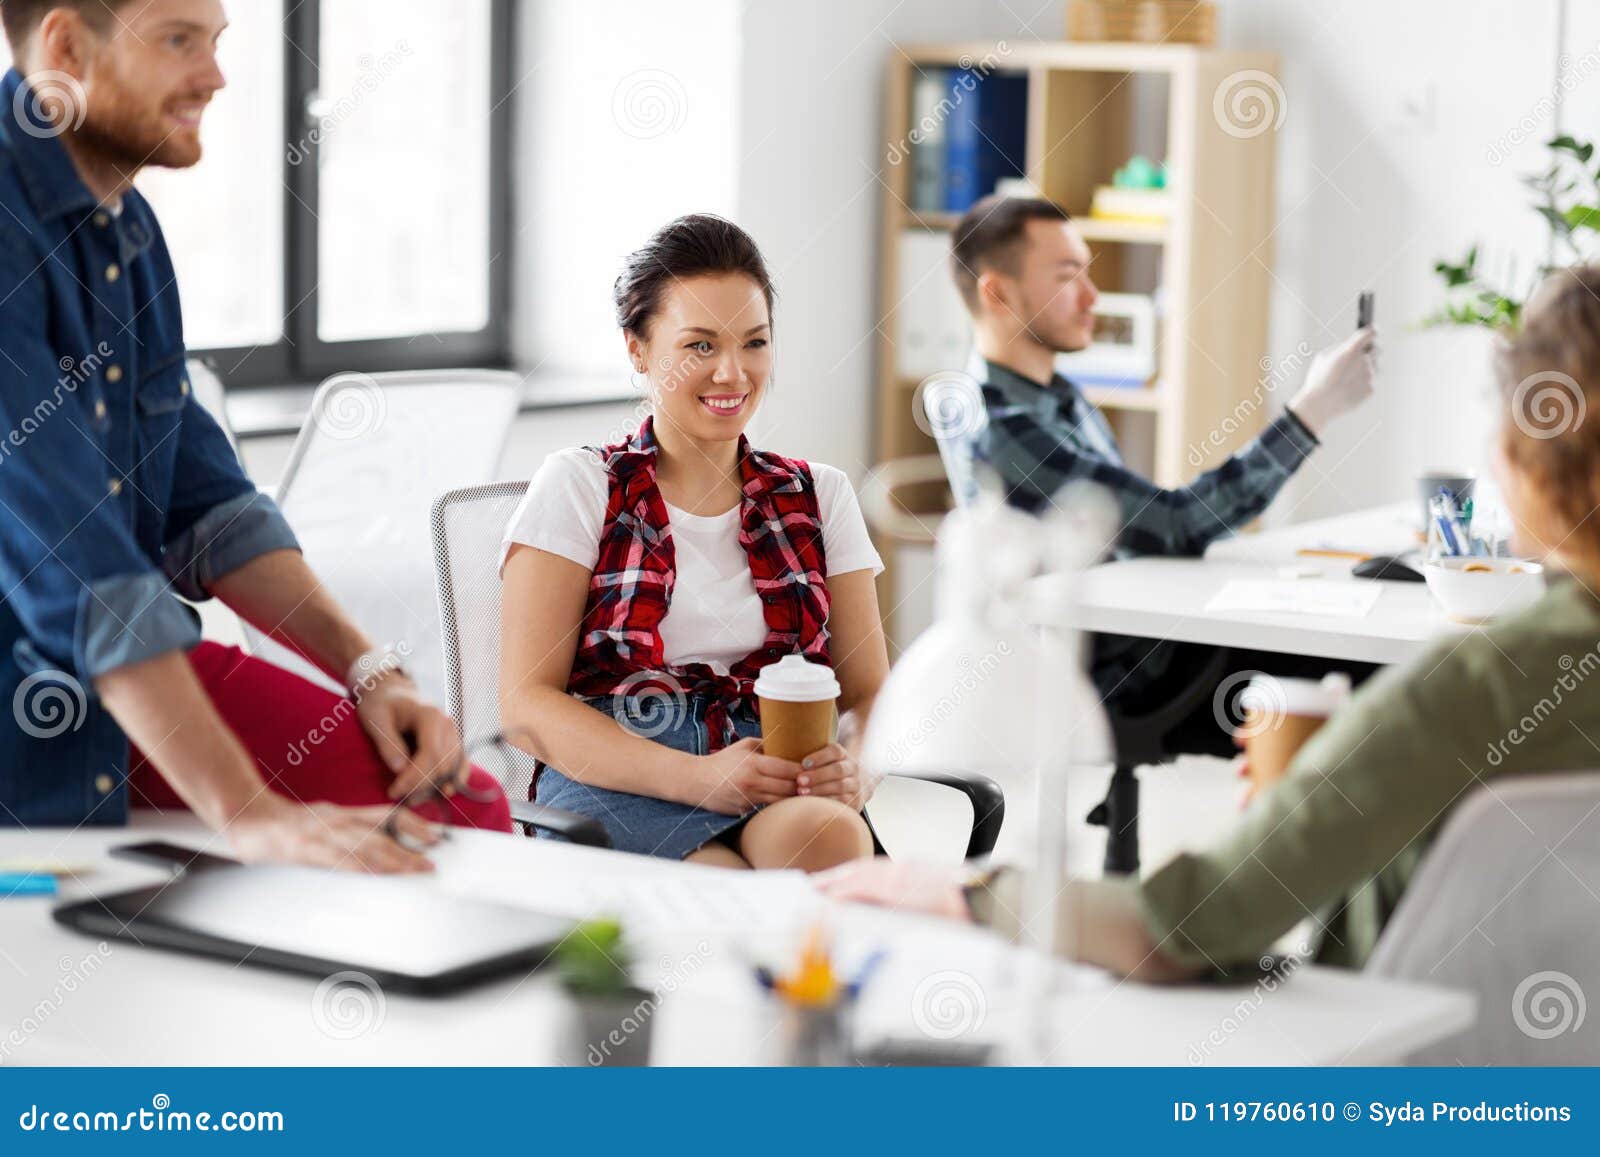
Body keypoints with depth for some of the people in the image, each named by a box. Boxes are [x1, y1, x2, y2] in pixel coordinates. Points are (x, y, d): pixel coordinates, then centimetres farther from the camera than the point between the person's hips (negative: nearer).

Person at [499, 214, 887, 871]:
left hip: (781, 787, 4)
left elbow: (869, 694, 16)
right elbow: (526, 702, -1)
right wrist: (697, 776, -17)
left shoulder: (818, 497, 19)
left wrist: (853, 766, -11)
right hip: (611, 783, -3)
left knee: (828, 835, -36)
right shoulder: (577, 489, 8)